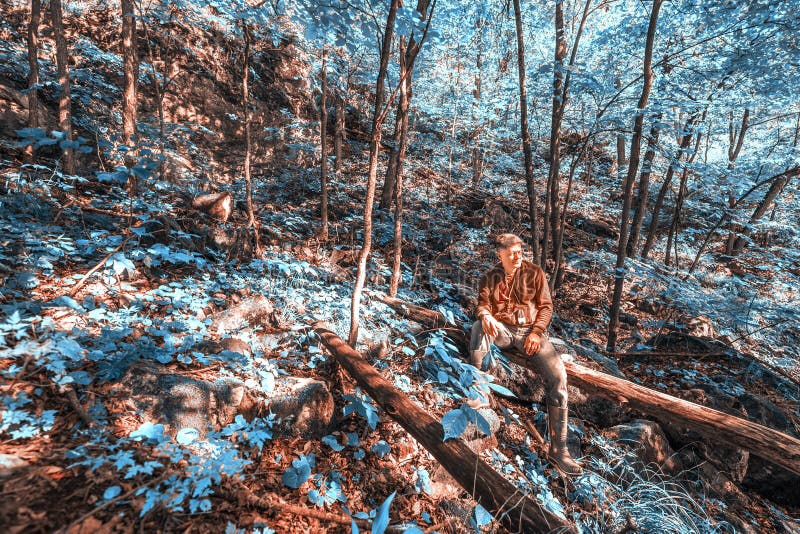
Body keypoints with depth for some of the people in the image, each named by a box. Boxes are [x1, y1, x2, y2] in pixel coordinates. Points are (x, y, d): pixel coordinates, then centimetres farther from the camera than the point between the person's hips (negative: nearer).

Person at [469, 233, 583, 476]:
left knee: (558, 376, -20)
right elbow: (483, 304, -1)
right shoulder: (490, 278, 7)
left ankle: (558, 449, -11)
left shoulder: (535, 272, 3)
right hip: (502, 330, 1)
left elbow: (546, 306, 2)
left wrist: (537, 332, -13)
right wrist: (486, 316, -26)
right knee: (479, 326, -35)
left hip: (529, 331, 0)